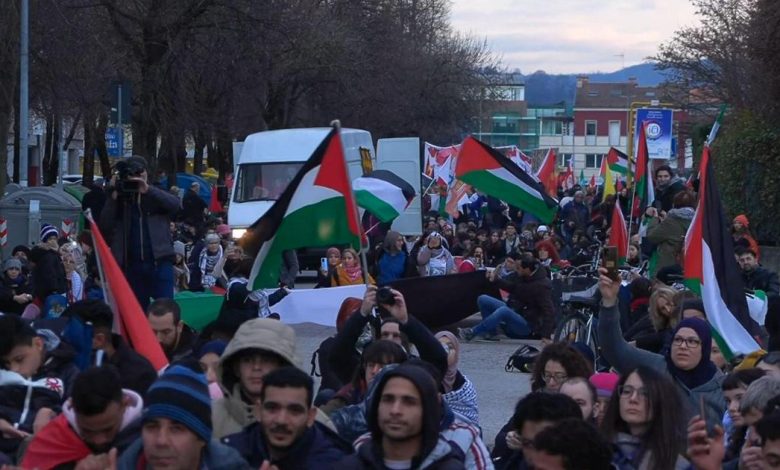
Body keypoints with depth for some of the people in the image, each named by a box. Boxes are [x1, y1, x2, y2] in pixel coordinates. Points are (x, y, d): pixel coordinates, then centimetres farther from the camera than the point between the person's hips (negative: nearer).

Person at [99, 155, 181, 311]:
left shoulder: (157, 195, 8)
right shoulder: (120, 200, 10)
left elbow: (176, 205, -13)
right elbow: (104, 228, 1)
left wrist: (148, 190, -20)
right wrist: (112, 198, -9)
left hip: (159, 262, -2)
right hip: (132, 264, 2)